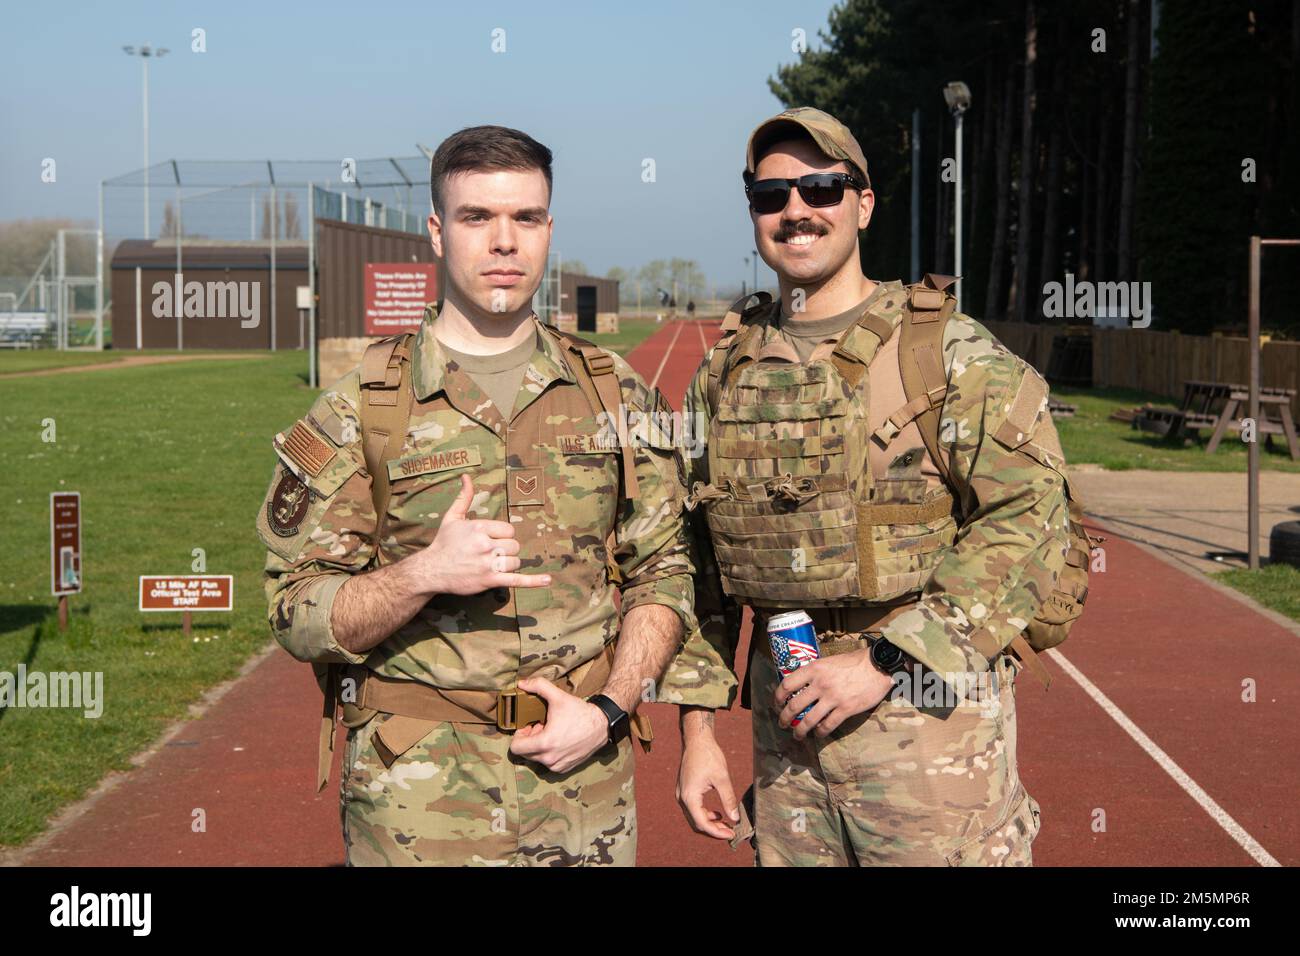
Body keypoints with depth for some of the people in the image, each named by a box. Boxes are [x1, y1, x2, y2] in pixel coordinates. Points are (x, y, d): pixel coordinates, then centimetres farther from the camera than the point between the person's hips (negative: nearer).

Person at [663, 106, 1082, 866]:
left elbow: (1031, 523, -13)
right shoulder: (726, 373, 10)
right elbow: (699, 563, 14)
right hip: (788, 717, 4)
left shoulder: (950, 350, -5)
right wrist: (698, 729, 8)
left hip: (929, 714, -4)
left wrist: (884, 661, -17)